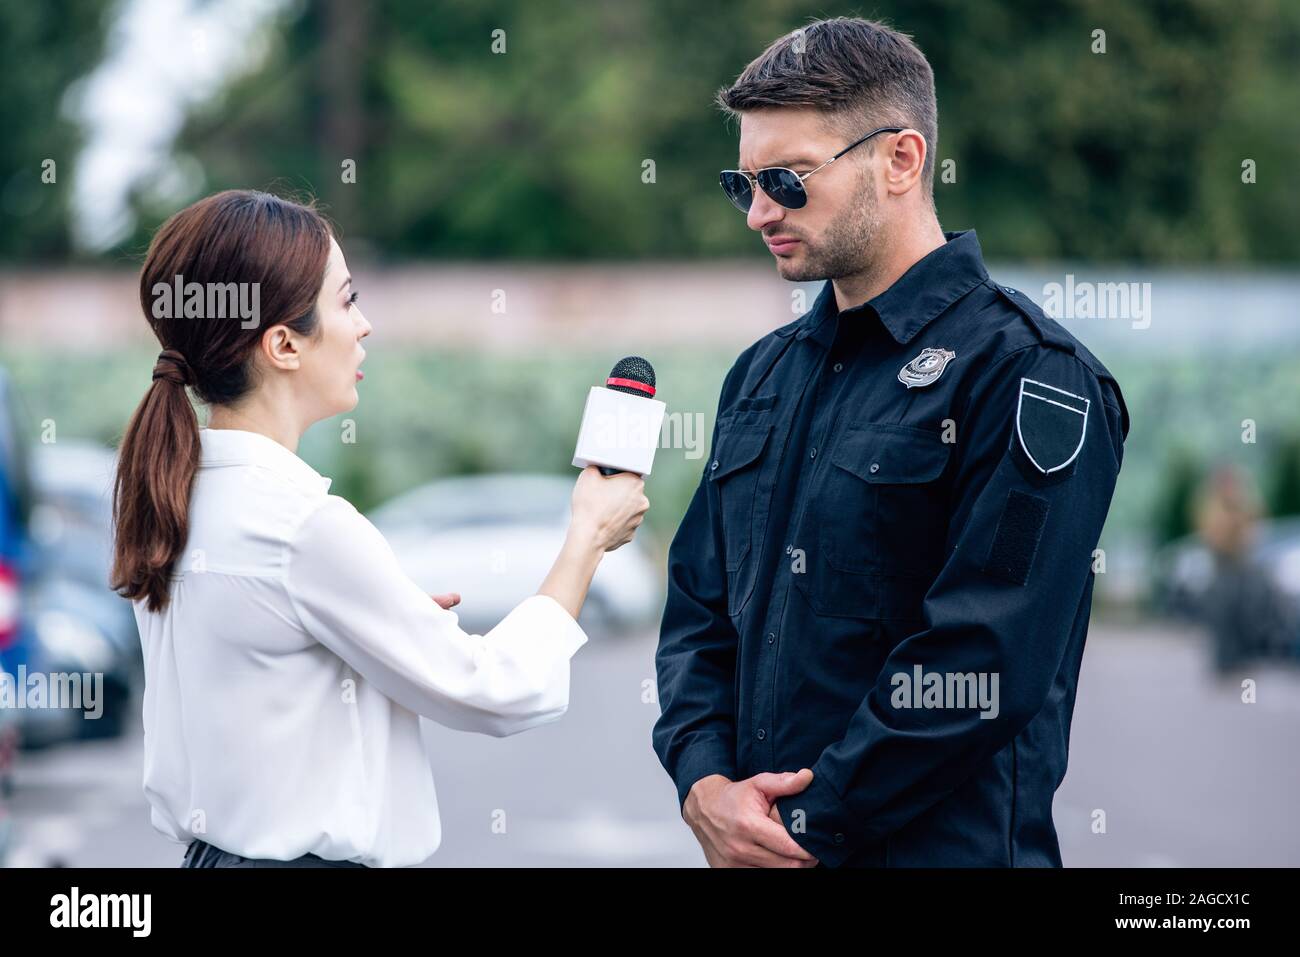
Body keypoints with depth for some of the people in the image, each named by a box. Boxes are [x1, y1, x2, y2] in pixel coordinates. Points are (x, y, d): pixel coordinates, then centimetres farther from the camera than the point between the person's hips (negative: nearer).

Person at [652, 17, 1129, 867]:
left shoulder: (1028, 373, -12)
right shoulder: (764, 375, 13)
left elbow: (985, 667, -19)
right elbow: (699, 610, 13)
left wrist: (811, 828, -16)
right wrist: (705, 783, -5)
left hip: (939, 846, -7)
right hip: (751, 842, 7)